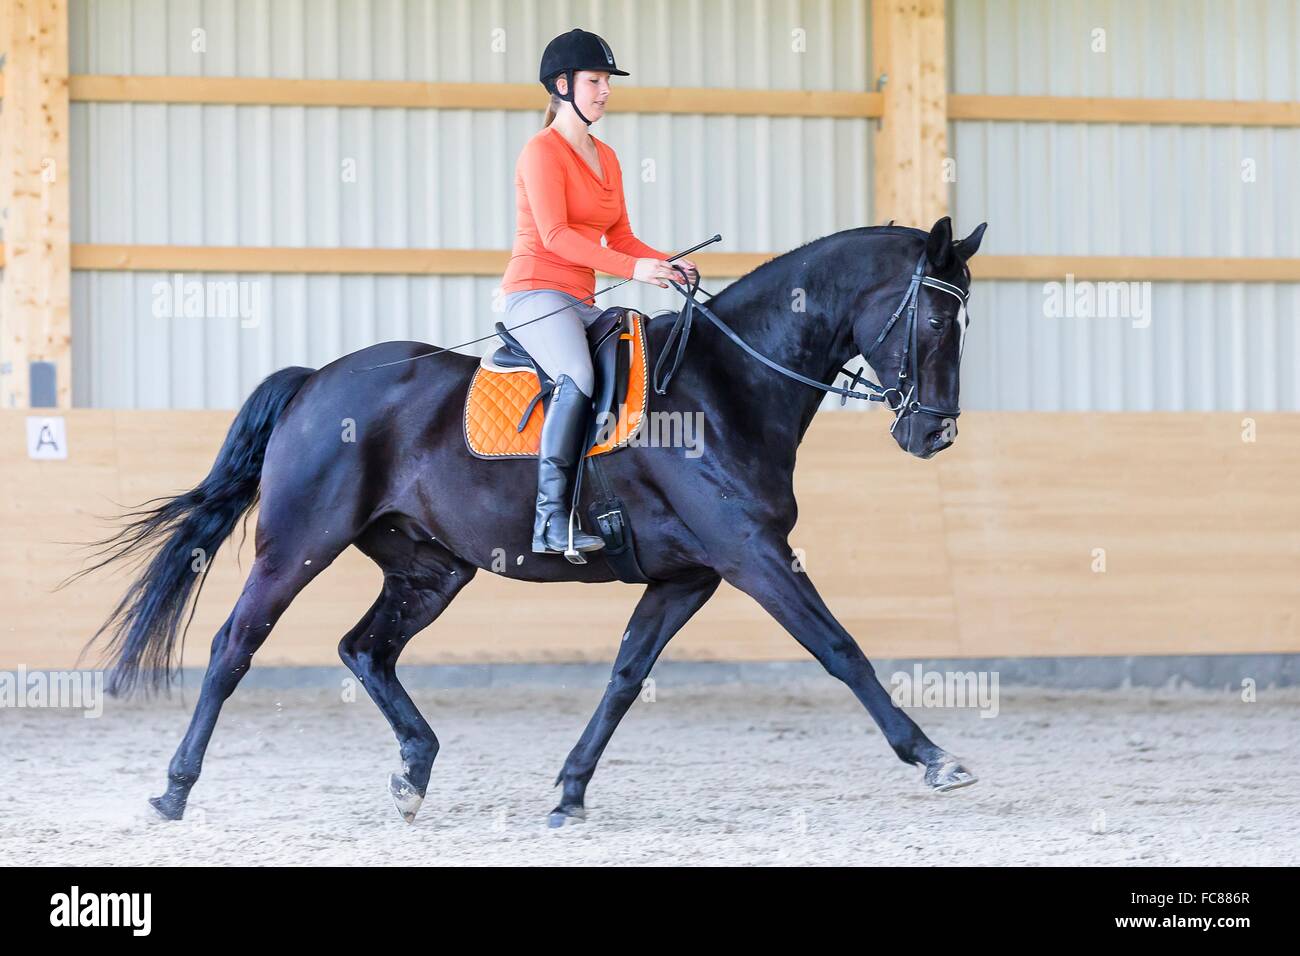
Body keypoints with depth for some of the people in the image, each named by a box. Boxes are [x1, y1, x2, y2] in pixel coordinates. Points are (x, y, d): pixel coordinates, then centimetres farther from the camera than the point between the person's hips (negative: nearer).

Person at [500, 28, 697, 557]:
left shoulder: (606, 158, 19)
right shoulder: (543, 150, -7)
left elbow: (619, 238, 20)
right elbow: (555, 235, -17)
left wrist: (668, 263, 0)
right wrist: (633, 268, -24)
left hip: (580, 303, 9)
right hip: (535, 291, -9)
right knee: (579, 379, -34)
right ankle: (551, 519, -37)